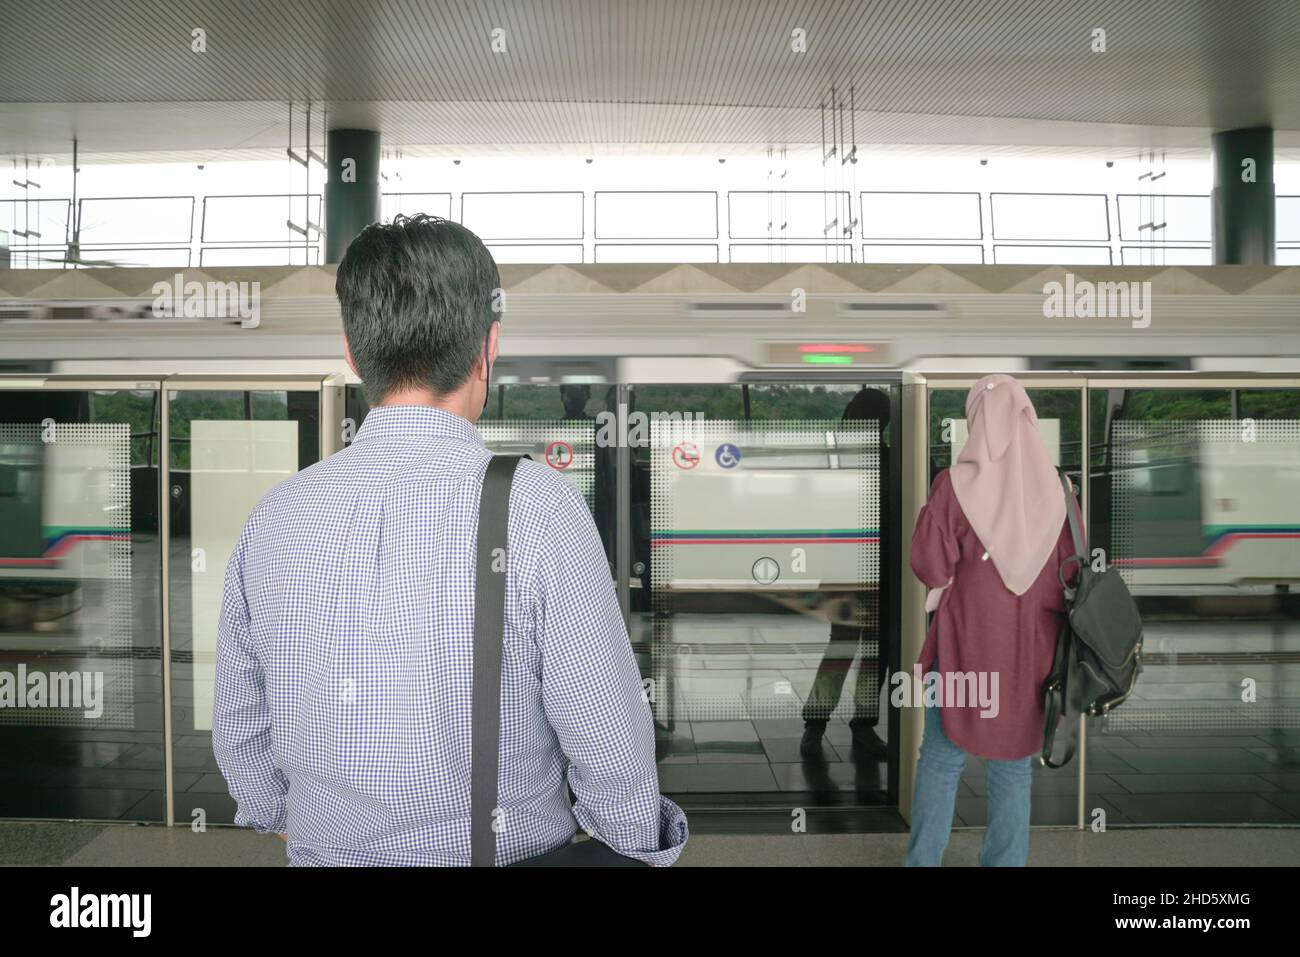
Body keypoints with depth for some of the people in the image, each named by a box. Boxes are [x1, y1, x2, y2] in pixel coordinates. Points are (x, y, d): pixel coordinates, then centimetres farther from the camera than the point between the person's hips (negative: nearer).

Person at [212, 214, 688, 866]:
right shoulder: (540, 509, -21)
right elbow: (611, 752, -17)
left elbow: (242, 745, 4)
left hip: (326, 854, 4)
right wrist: (639, 851, 2)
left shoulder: (273, 519, -7)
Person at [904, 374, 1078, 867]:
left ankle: (923, 861, 17)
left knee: (941, 761, 10)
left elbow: (930, 568, -10)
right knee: (1014, 767, 12)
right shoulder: (1057, 489, -1)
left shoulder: (955, 484, -13)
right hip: (1030, 649, 3)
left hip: (965, 644, -3)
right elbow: (1074, 574, 3)